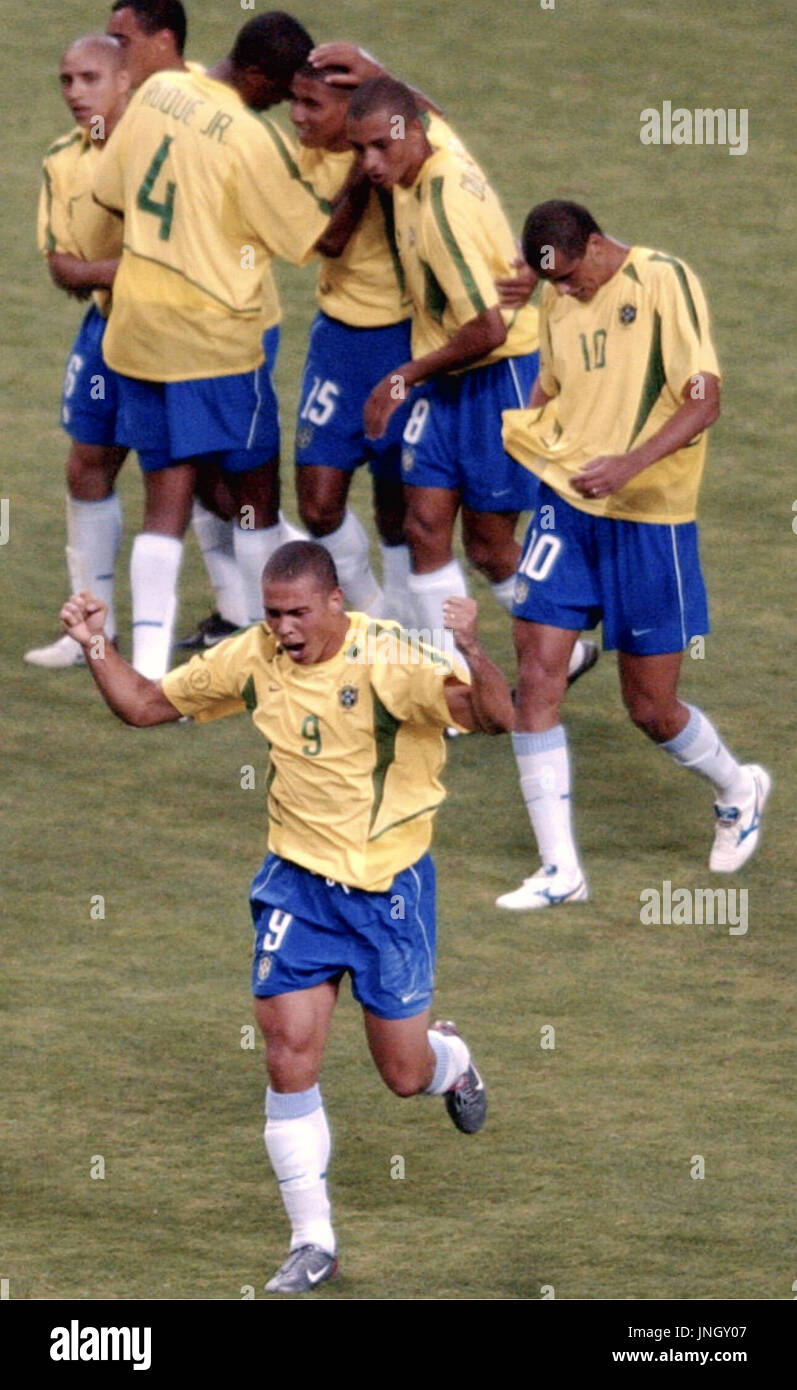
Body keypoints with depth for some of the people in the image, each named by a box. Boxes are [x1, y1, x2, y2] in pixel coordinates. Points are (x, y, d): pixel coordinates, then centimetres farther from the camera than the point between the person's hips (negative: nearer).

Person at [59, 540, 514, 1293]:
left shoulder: (388, 658, -18)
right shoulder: (253, 658, -5)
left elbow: (494, 717, -27)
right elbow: (144, 704, 7)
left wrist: (472, 652, -46)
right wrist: (96, 646, -9)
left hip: (389, 885, -3)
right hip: (297, 882, 3)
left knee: (404, 1076, 6)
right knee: (289, 1060, -7)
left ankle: (451, 1060, 45)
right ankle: (312, 1241, 4)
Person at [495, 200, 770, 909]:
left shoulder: (664, 281, -12)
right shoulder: (559, 299, 8)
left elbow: (704, 402, -17)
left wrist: (630, 463, -31)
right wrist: (502, 430, 3)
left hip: (650, 516, -5)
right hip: (564, 505, 5)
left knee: (651, 709, 3)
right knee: (537, 678, -7)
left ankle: (739, 791, 36)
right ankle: (559, 869, -1)